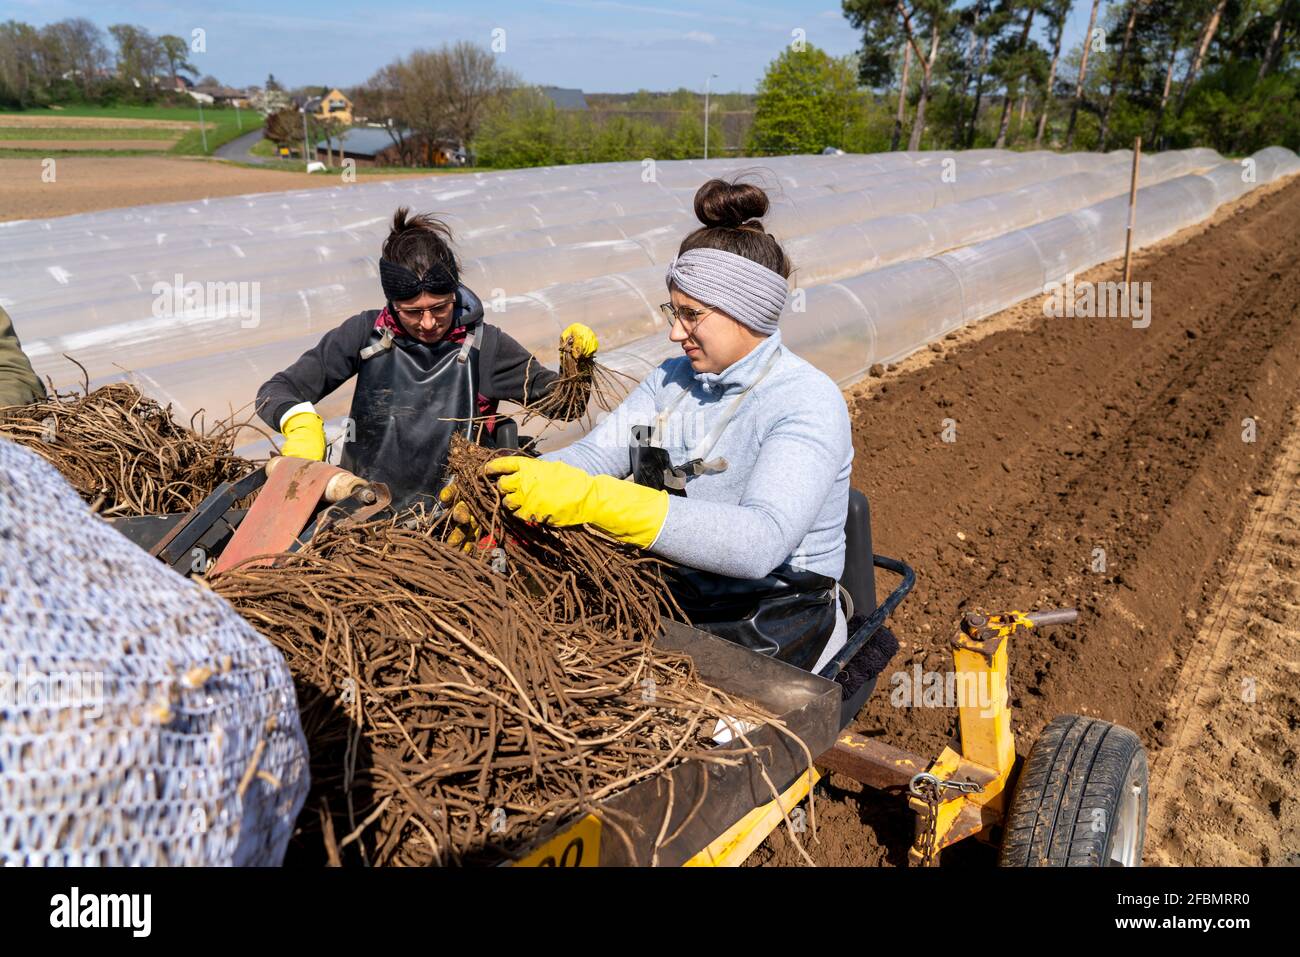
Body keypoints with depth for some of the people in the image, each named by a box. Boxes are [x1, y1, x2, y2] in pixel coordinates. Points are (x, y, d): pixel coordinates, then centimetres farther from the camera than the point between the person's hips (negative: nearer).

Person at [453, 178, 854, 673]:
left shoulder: (809, 404, -18)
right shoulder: (673, 379, 6)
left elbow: (758, 542, -33)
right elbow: (595, 454, -2)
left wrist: (590, 500, -39)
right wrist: (501, 481, -23)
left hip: (771, 633, -6)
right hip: (674, 600, 6)